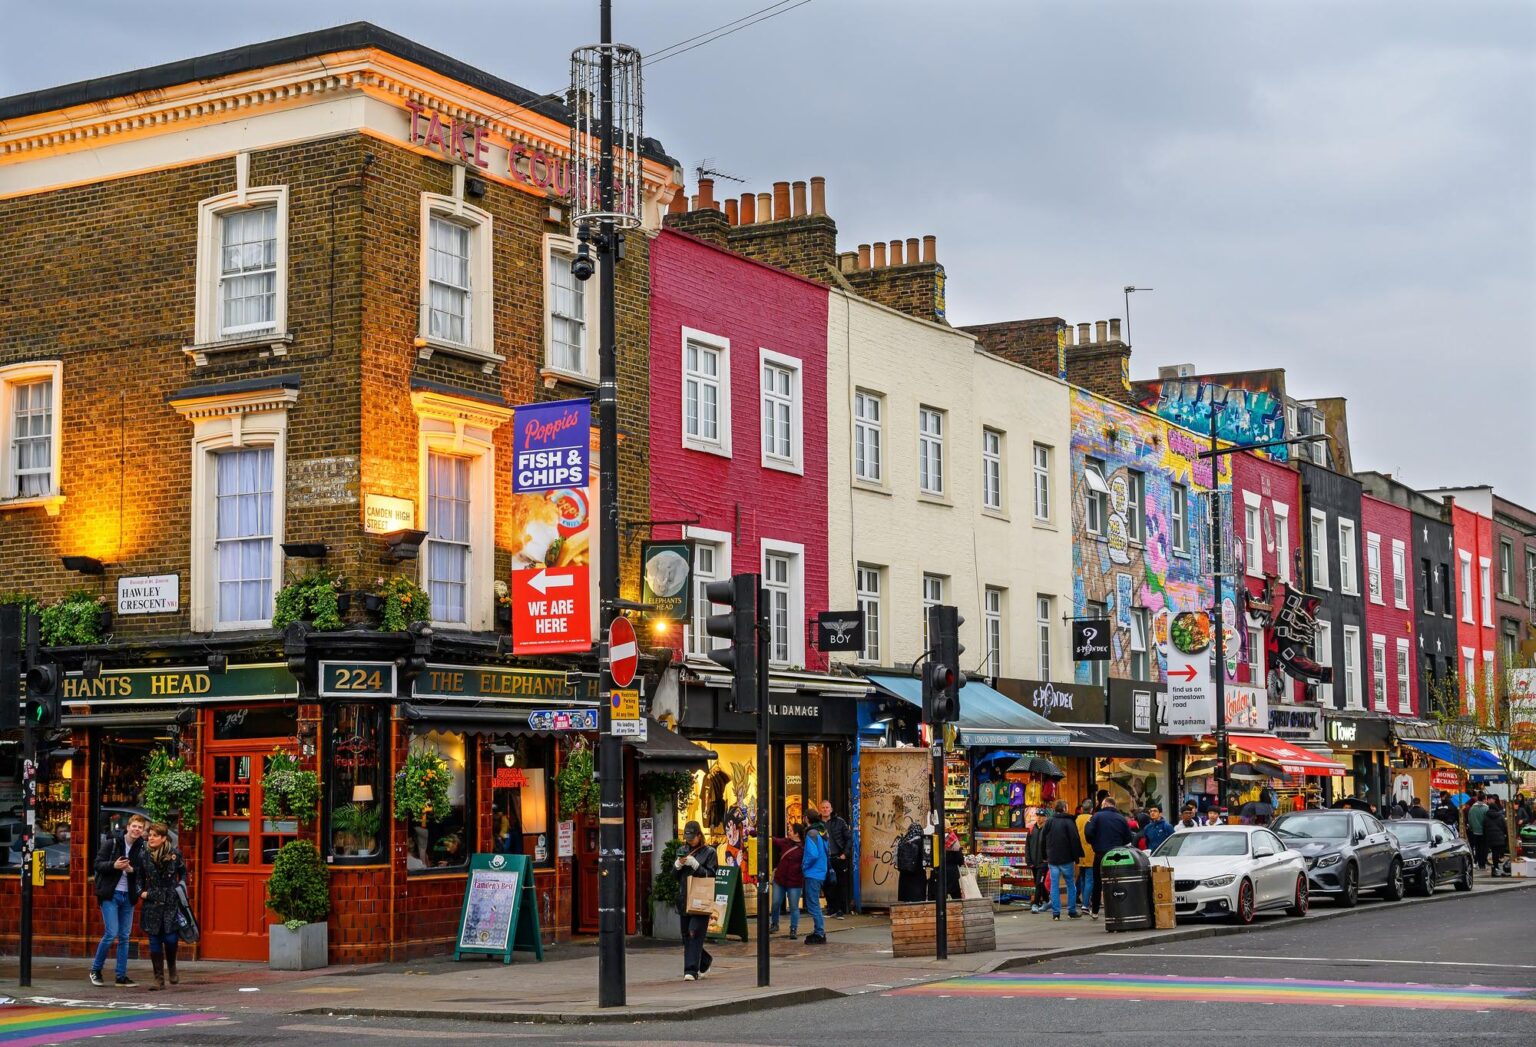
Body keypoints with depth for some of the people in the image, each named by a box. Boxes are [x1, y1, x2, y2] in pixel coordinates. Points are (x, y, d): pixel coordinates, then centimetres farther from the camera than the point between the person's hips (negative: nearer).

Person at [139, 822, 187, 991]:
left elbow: (183, 872, 14)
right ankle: (159, 978, 9)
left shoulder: (175, 854, -2)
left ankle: (172, 967, 23)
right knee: (154, 940, 1)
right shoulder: (145, 855, -1)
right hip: (152, 903, 1)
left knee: (170, 938, -8)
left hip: (171, 902, -1)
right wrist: (141, 891, -3)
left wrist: (181, 885, 0)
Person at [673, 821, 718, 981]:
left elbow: (710, 875, -7)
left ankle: (692, 970, -12)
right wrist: (678, 864, -8)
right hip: (684, 899, 5)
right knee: (686, 935, 9)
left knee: (695, 933, -13)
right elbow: (674, 875, 13)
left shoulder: (709, 852, -1)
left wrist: (693, 864, -16)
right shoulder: (684, 851, 13)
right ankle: (705, 961, 30)